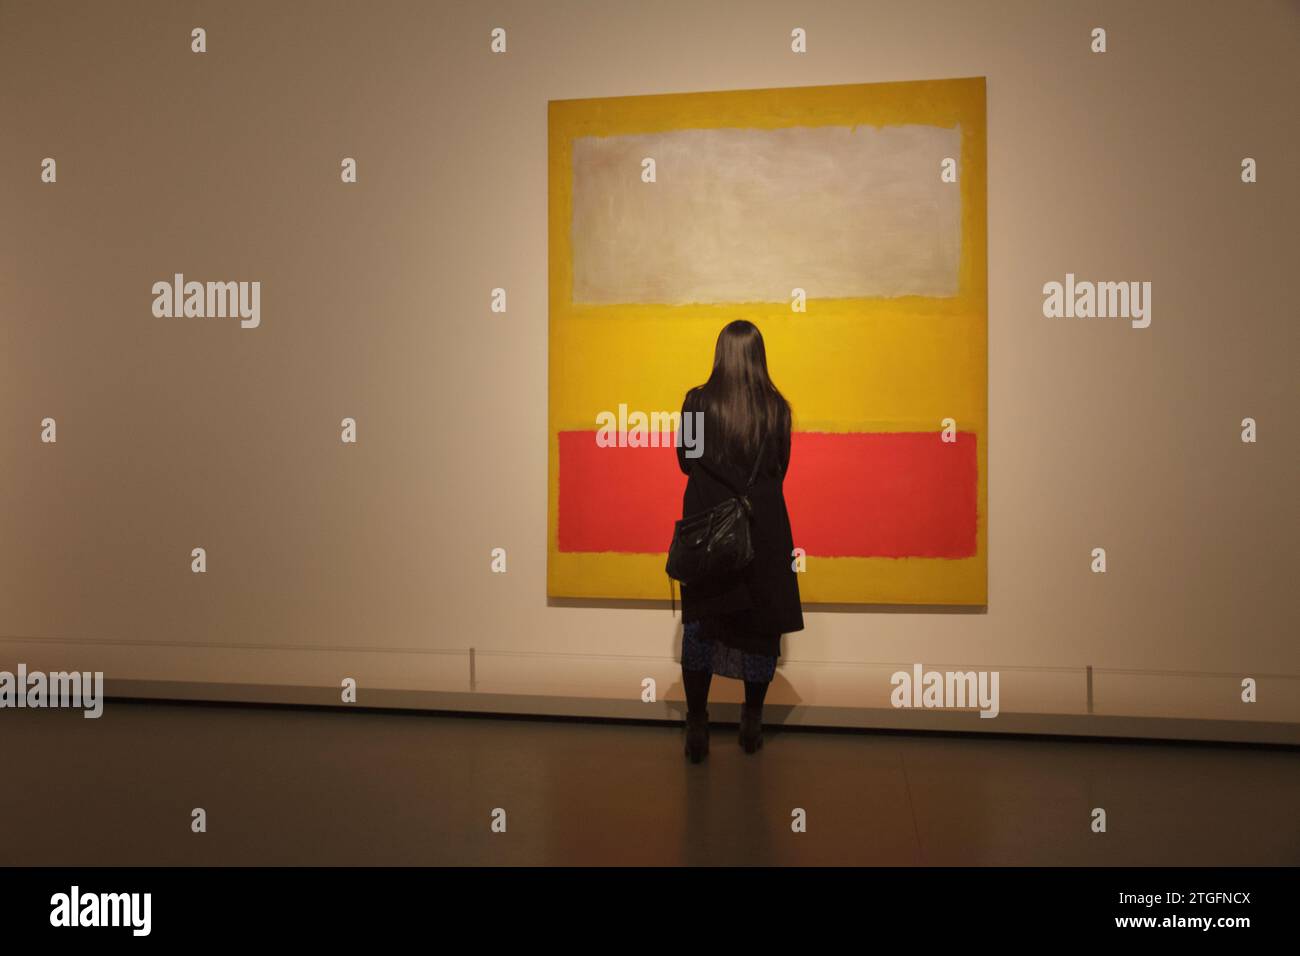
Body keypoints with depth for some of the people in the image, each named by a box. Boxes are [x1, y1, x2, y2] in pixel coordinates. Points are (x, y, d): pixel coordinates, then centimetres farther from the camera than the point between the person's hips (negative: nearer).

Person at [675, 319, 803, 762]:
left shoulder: (697, 402, -10)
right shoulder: (776, 407, -9)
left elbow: (684, 461, 1)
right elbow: (780, 469, 2)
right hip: (761, 527, 0)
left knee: (699, 622, 13)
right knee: (760, 624, 14)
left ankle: (697, 726, 16)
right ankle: (752, 723, 25)